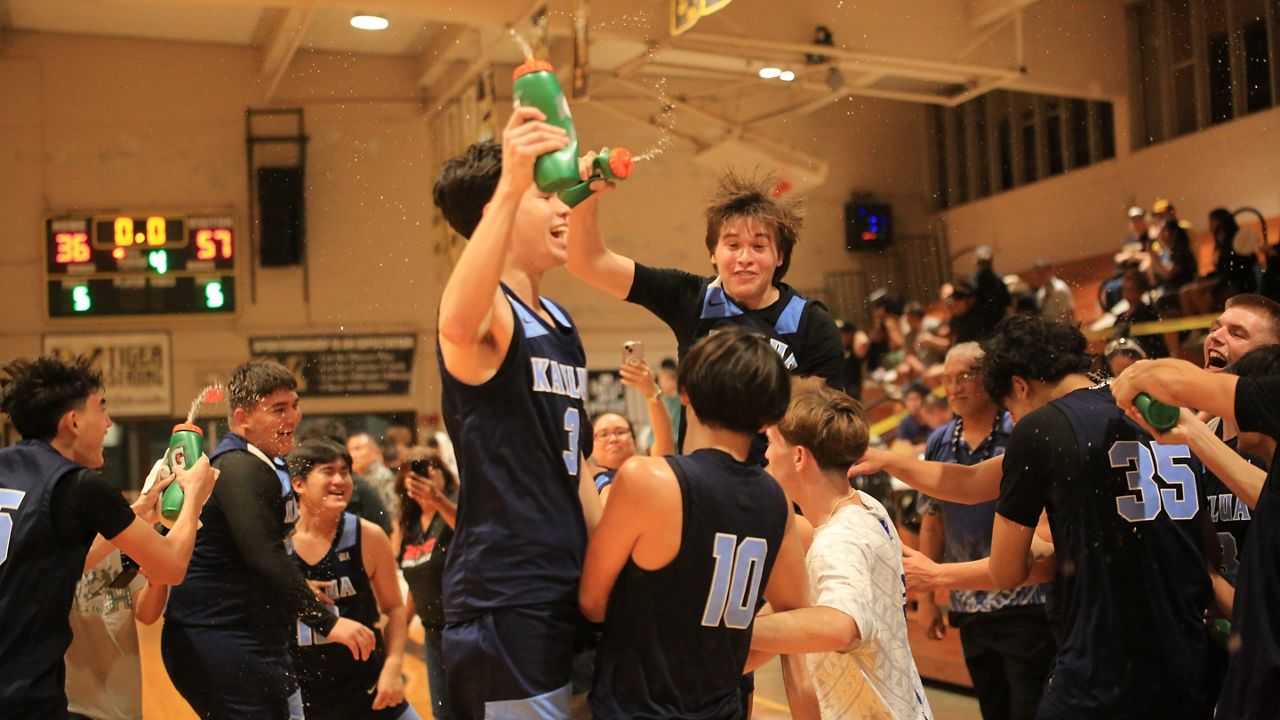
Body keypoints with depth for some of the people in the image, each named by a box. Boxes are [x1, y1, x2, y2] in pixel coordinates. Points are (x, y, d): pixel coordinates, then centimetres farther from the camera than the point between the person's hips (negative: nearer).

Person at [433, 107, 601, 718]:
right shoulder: (491, 309, -12)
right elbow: (457, 326, -39)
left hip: (566, 593, 9)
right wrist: (509, 187, -45)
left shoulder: (561, 325, 15)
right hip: (505, 598, -9)